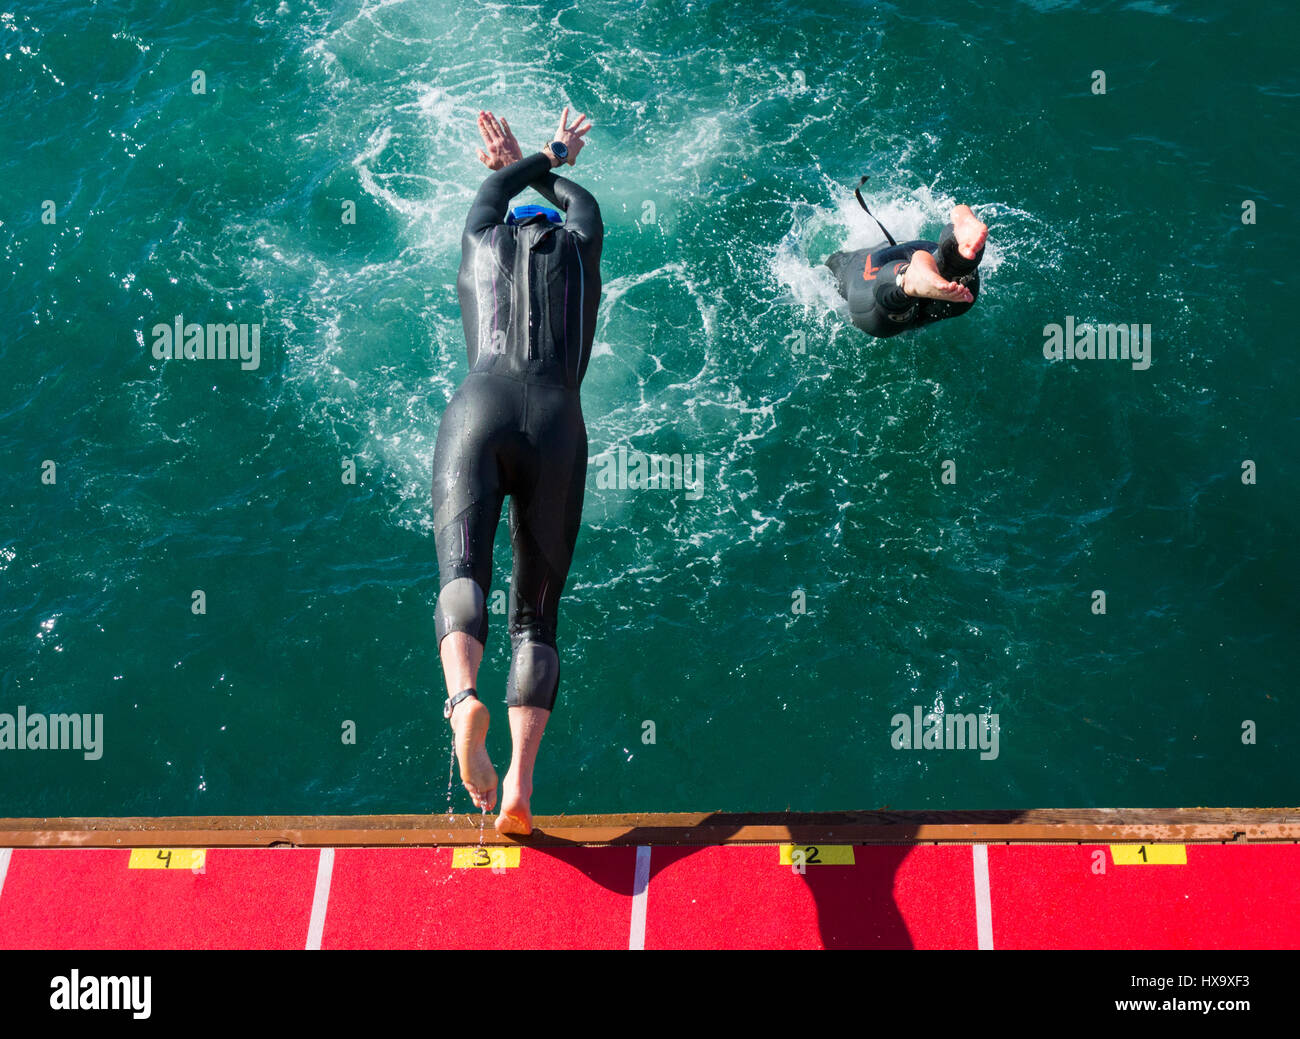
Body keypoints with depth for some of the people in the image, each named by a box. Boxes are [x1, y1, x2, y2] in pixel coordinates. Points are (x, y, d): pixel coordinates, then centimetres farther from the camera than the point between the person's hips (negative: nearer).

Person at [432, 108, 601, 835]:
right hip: (558, 428, 1)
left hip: (478, 414, 0)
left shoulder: (483, 239, 29)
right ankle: (521, 784, -14)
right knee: (538, 615, 4)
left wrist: (549, 157, 69)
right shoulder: (579, 245, 29)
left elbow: (495, 188, 52)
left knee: (461, 574, -19)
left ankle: (464, 698, -52)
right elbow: (579, 200, 53)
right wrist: (546, 167, 70)